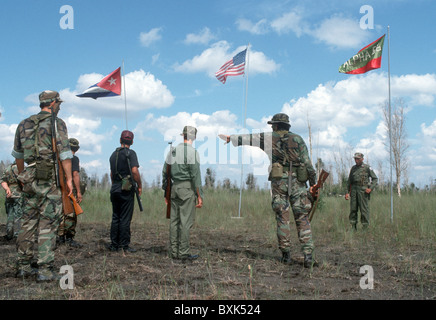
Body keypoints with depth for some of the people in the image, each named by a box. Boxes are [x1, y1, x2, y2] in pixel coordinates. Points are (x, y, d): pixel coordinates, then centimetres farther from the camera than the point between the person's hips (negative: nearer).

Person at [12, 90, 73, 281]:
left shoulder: (24, 124, 15)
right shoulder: (57, 123, -5)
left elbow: (18, 154, 22)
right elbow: (65, 153, -12)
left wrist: (21, 175, 34)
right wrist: (69, 179, -9)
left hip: (30, 178, 7)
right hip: (50, 179, -6)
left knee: (28, 222, 13)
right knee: (48, 224, -5)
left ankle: (23, 266, 19)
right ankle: (45, 270, -5)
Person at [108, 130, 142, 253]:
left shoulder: (114, 154, 13)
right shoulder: (130, 153, -8)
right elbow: (134, 171, -18)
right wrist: (139, 185, -8)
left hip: (114, 189, 6)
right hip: (126, 190, -6)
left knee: (115, 218, 11)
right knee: (125, 219, -3)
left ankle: (114, 244, 14)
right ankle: (124, 245, 0)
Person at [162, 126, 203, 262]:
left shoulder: (172, 151, 11)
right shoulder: (192, 152, -9)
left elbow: (165, 173, 14)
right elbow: (196, 175, -13)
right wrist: (199, 196, -10)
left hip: (174, 188, 7)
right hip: (187, 188, -6)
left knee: (174, 220, 9)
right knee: (186, 221, -4)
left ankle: (173, 251, 14)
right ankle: (184, 253, -2)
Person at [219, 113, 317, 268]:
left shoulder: (269, 138, 6)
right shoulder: (298, 139, 7)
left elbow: (248, 138, 14)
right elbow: (307, 163, 0)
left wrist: (230, 138, 28)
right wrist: (313, 183, 4)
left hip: (278, 182, 0)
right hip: (297, 183, 0)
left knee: (282, 218, 6)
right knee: (302, 220, 1)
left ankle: (286, 254, 8)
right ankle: (308, 256, -6)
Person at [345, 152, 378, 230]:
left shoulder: (367, 167, 1)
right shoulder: (353, 168, 15)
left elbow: (375, 179, 1)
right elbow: (349, 181, 18)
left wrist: (370, 188, -11)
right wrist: (347, 192, 10)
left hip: (363, 190, -5)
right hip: (354, 190, 5)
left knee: (364, 209, -5)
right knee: (353, 209, 3)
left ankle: (365, 227, 0)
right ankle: (353, 227, 9)